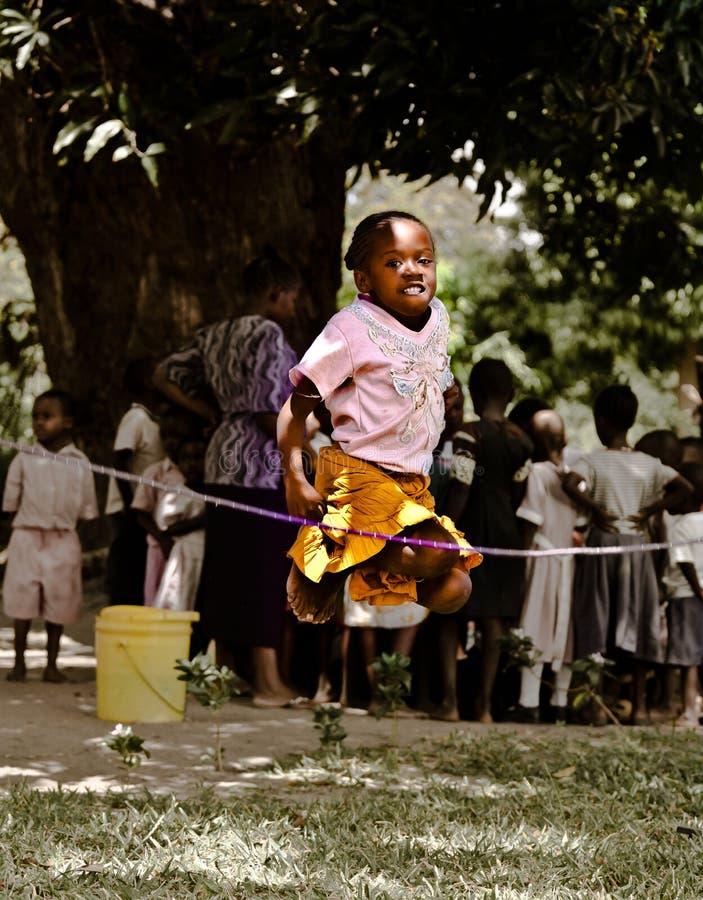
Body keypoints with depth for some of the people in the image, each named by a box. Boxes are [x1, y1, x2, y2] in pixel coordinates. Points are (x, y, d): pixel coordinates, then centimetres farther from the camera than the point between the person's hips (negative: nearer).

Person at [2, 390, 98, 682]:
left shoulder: (79, 462, 3)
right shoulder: (24, 459, 2)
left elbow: (87, 508, 8)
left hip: (63, 541, 0)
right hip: (27, 537, 0)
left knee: (59, 603, 4)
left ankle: (51, 664, 14)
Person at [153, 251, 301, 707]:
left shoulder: (215, 335, 14)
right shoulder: (268, 334, -12)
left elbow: (166, 376, 20)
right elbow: (268, 409, -19)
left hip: (223, 457, 9)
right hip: (263, 464, -9)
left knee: (225, 568, 12)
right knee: (265, 571, -6)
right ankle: (268, 682, -4)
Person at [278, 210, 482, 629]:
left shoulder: (439, 318, 7)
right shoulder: (351, 331, -14)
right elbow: (296, 409, -12)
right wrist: (295, 479, -22)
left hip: (414, 484, 7)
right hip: (358, 475, -7)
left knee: (453, 591, -4)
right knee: (439, 553, -27)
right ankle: (328, 554, -6)